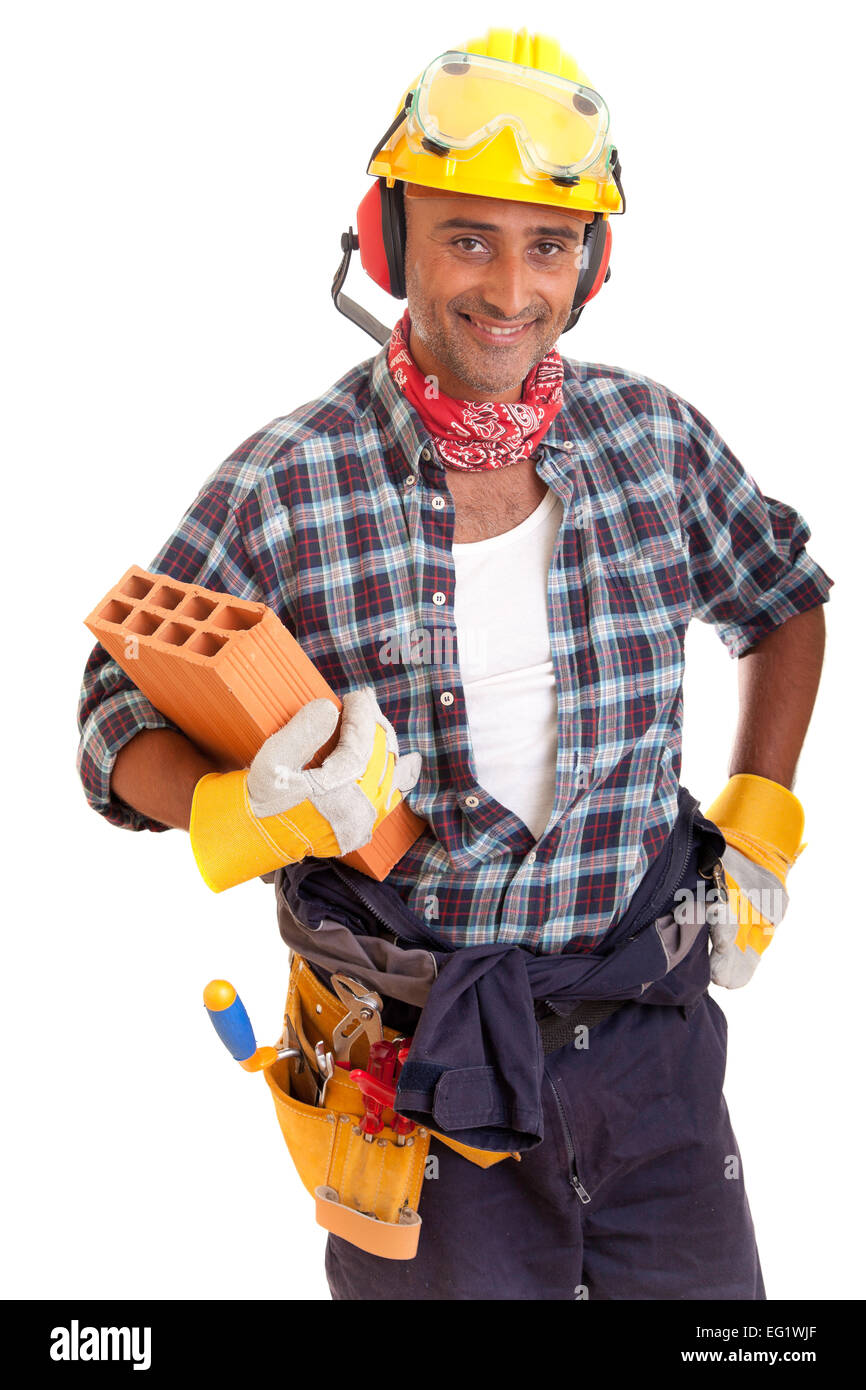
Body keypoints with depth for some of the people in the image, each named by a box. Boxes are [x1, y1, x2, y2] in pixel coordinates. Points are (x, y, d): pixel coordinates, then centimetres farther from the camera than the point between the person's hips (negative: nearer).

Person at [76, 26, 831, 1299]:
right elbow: (122, 722, -4)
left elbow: (783, 602, 16)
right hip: (419, 1066, -3)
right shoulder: (278, 490, -11)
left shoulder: (651, 436, -2)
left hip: (650, 1043, 3)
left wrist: (757, 835, 8)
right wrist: (244, 813, -24)